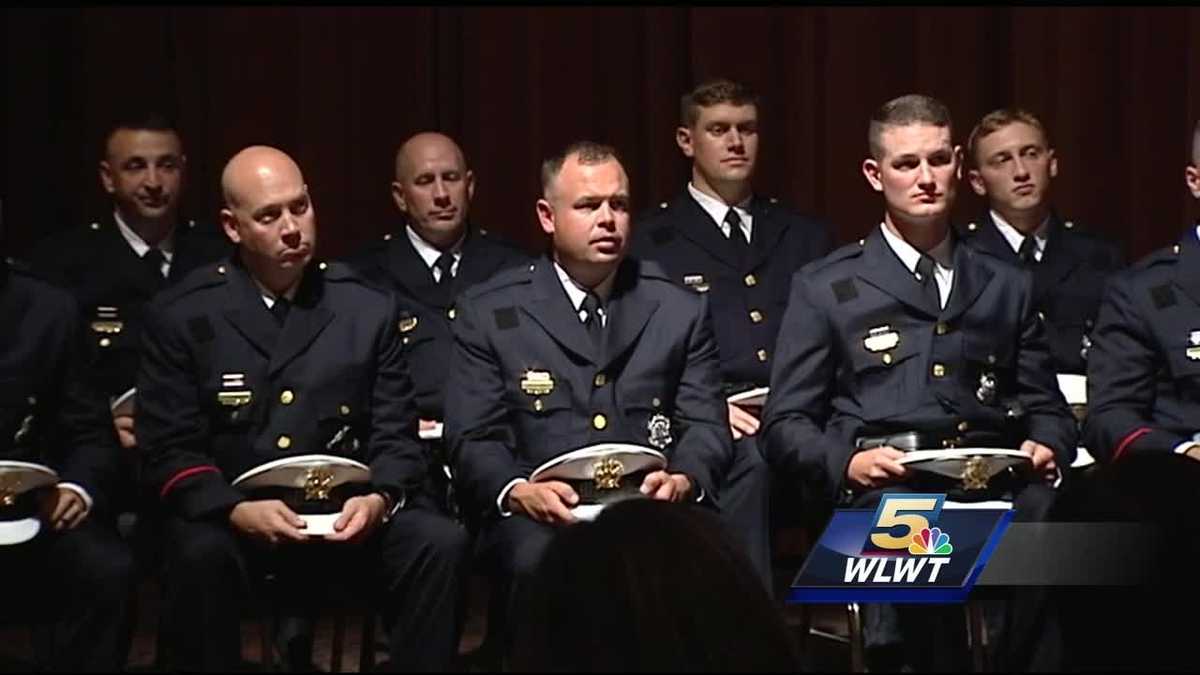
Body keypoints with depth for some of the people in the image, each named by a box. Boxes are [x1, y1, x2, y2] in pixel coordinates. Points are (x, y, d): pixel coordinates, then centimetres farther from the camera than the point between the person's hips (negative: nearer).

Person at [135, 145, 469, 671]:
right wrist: (237, 511, -23)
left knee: (440, 544, -25)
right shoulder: (181, 316, 0)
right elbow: (170, 450, -5)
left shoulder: (368, 308, 5)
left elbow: (396, 436, 5)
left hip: (346, 513, 2)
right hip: (230, 512, -2)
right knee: (201, 554, -35)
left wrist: (379, 499, -18)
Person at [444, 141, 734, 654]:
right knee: (546, 564, -37)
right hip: (538, 516, -2)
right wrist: (519, 491, -18)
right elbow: (472, 441, 4)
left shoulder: (680, 311, 16)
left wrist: (683, 479, -14)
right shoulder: (489, 313, 10)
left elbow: (706, 429, 10)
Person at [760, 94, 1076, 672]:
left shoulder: (1007, 287, 25)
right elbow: (786, 423, 10)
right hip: (881, 490, -2)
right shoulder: (824, 288, 15)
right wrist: (846, 461, -10)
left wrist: (1045, 446, 1)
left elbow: (1045, 407, 25)